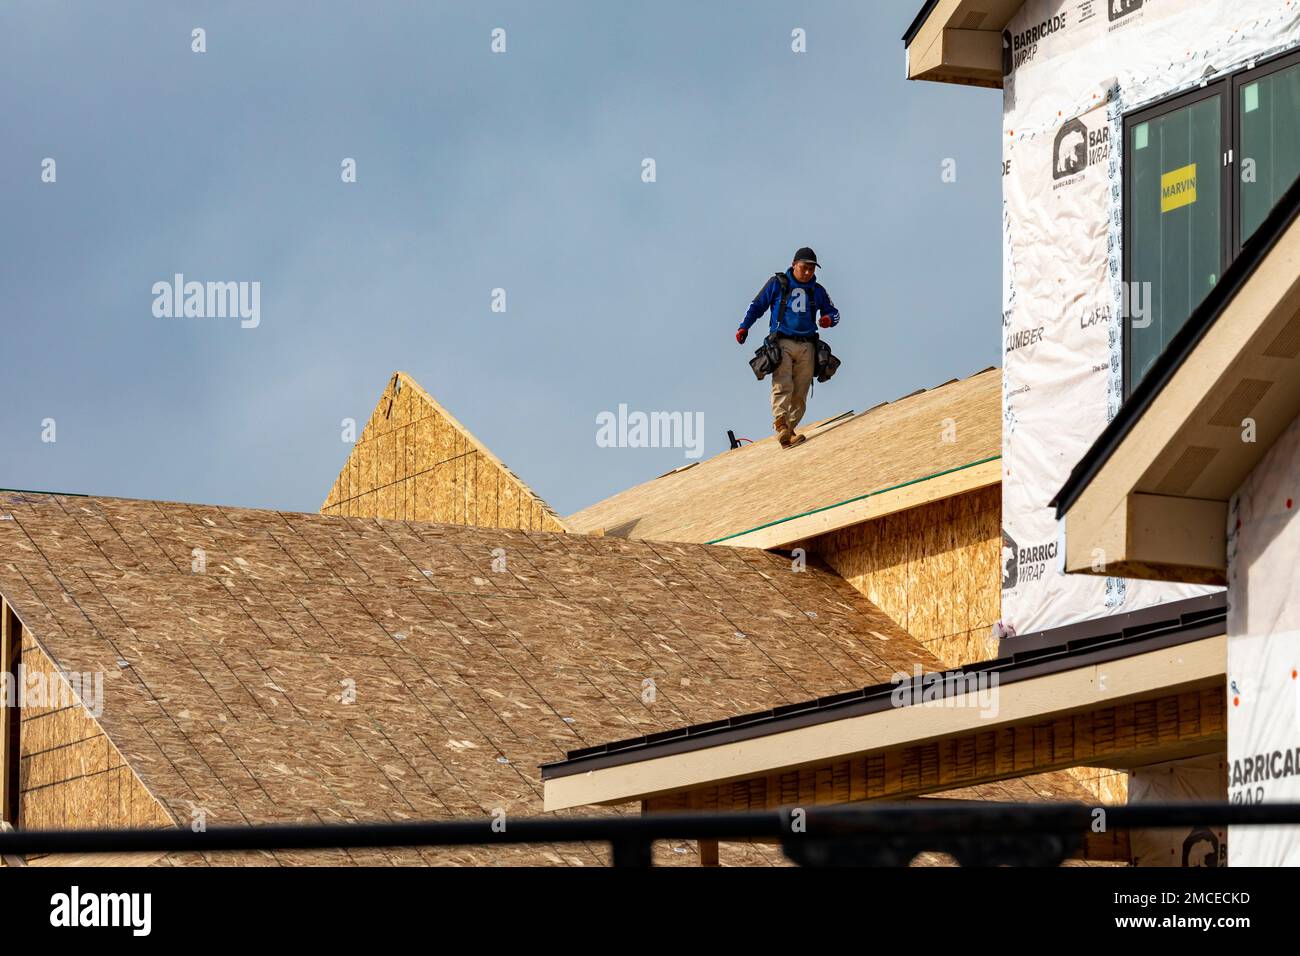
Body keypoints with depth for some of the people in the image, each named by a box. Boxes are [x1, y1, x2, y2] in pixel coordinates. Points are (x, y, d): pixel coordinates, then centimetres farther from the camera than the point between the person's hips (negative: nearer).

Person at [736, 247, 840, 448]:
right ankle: (781, 427, -34)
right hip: (782, 343, -4)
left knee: (800, 394, -5)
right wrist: (744, 327, 0)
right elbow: (757, 306, 13)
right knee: (782, 386, -21)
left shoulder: (817, 290, 17)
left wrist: (829, 319, 0)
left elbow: (833, 312, 25)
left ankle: (789, 431, -5)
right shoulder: (777, 283, 9)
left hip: (806, 346, 4)